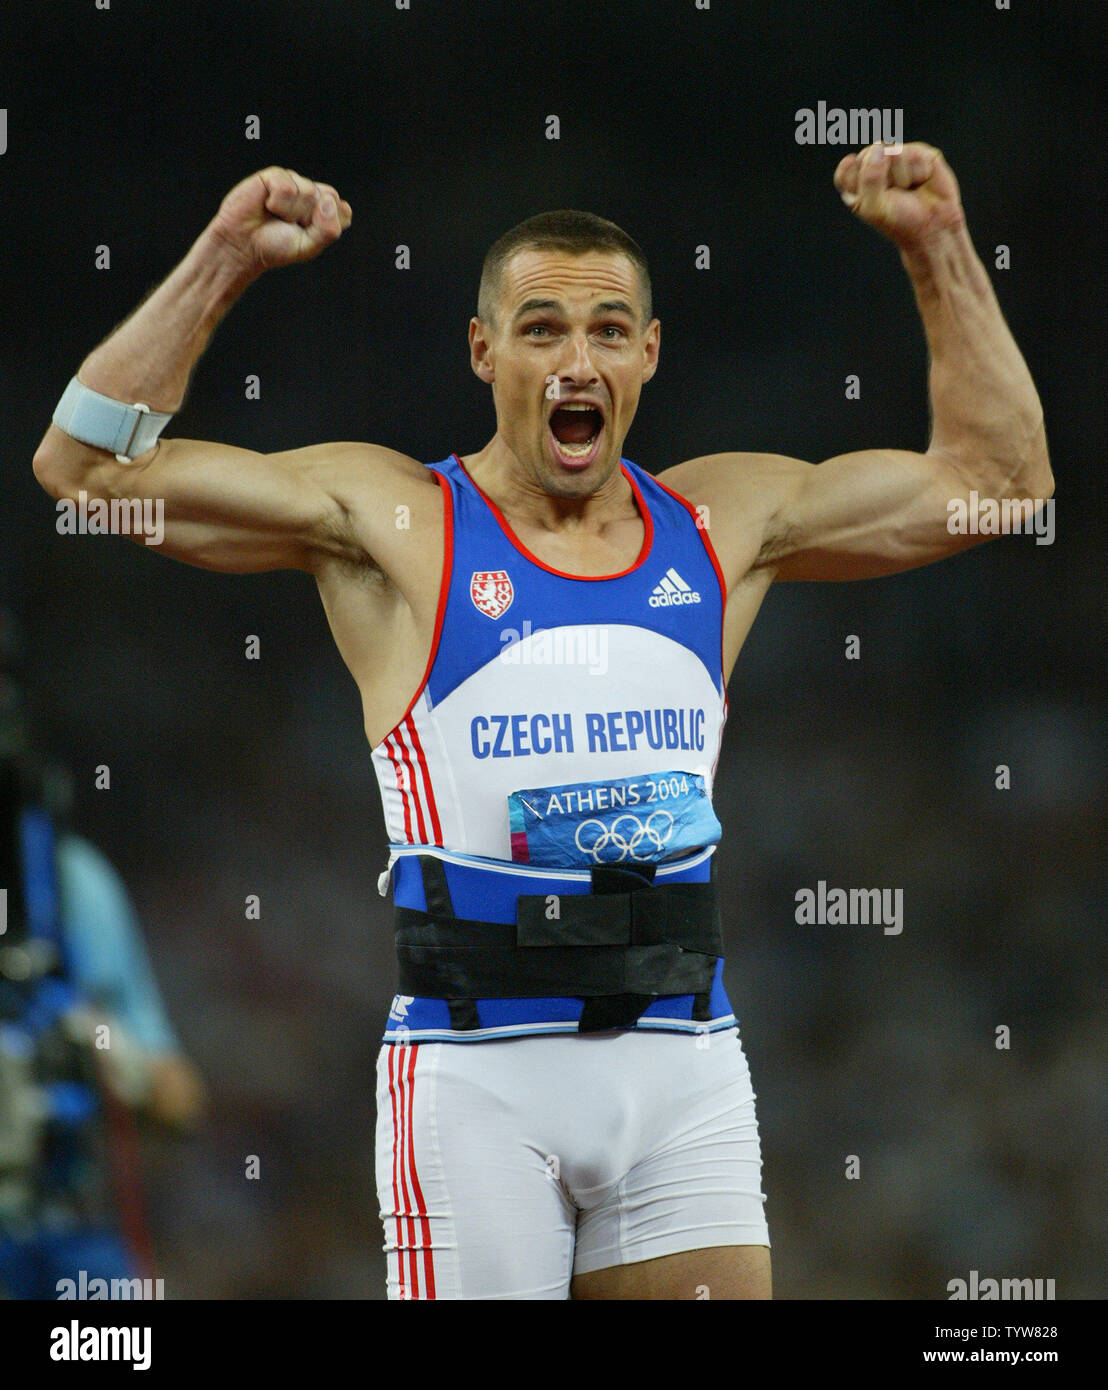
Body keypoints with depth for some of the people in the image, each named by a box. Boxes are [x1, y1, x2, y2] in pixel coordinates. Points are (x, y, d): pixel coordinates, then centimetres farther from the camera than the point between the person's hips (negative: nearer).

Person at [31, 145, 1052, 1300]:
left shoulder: (724, 521, 12)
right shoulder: (388, 520, 1)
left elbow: (1001, 476, 18)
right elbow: (90, 466, -4)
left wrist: (937, 249, 12)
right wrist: (223, 261, -10)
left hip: (684, 1064, 4)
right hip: (473, 1063, -3)